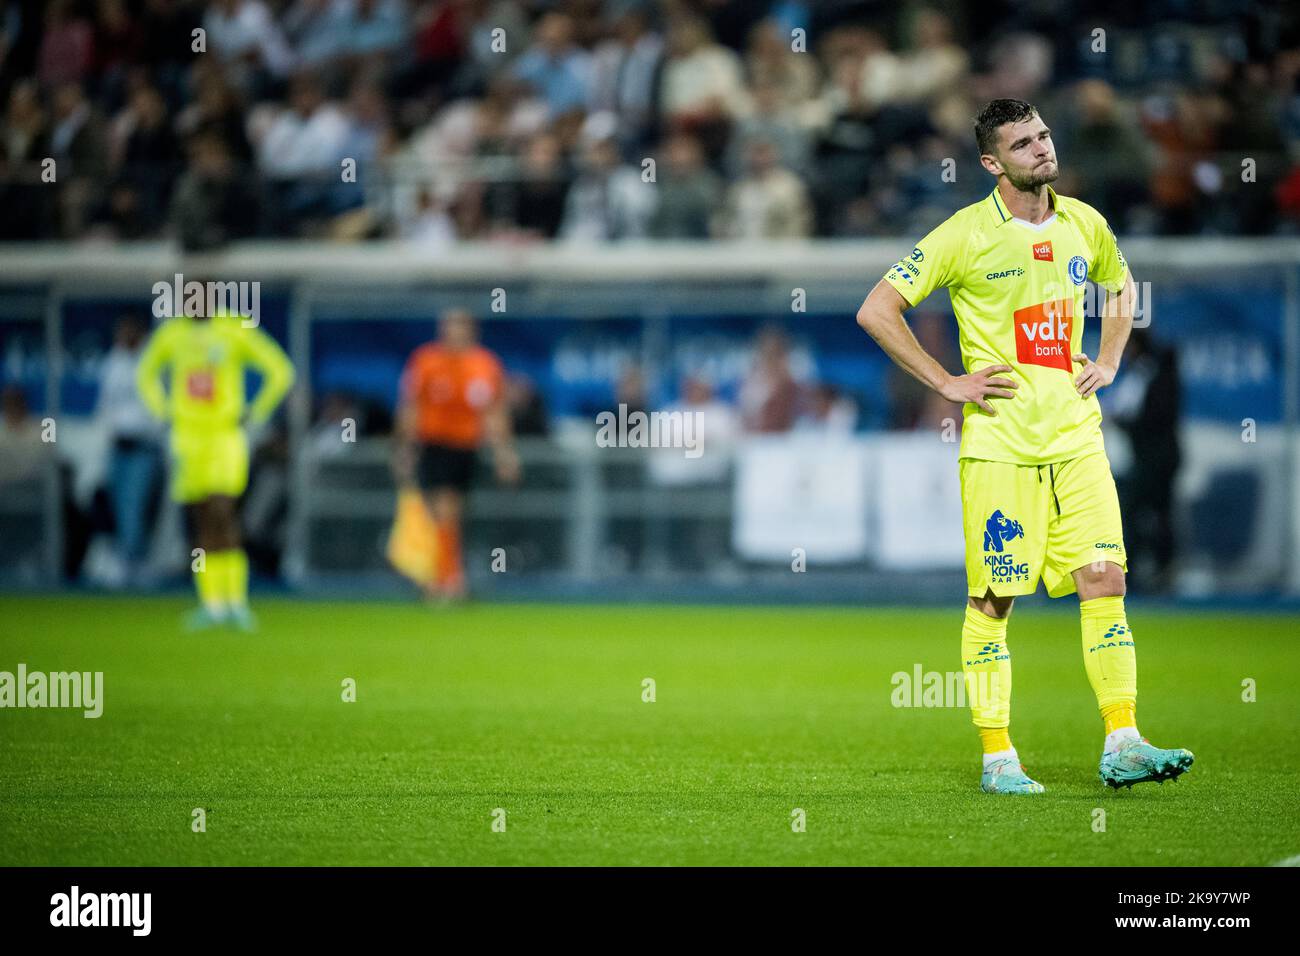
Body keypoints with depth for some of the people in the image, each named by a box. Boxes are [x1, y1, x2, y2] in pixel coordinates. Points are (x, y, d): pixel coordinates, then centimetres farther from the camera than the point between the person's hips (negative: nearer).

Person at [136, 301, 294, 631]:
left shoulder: (234, 332, -6)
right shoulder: (171, 333, 6)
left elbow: (281, 372, -1)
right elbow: (147, 373, 25)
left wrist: (256, 414, -3)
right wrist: (162, 410, 12)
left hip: (225, 434, -4)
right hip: (187, 438, 4)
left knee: (221, 513, -15)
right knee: (201, 522, 4)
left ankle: (237, 602, -9)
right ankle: (211, 603, 9)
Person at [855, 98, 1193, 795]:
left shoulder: (1084, 225, 8)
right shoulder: (966, 235, -8)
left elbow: (1120, 287, 30)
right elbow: (876, 312, -7)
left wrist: (1108, 361, 15)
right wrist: (946, 382, -9)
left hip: (1075, 435, 4)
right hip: (999, 442, -4)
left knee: (1105, 580, -4)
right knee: (993, 599, -1)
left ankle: (1123, 744, -3)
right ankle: (997, 758, 6)